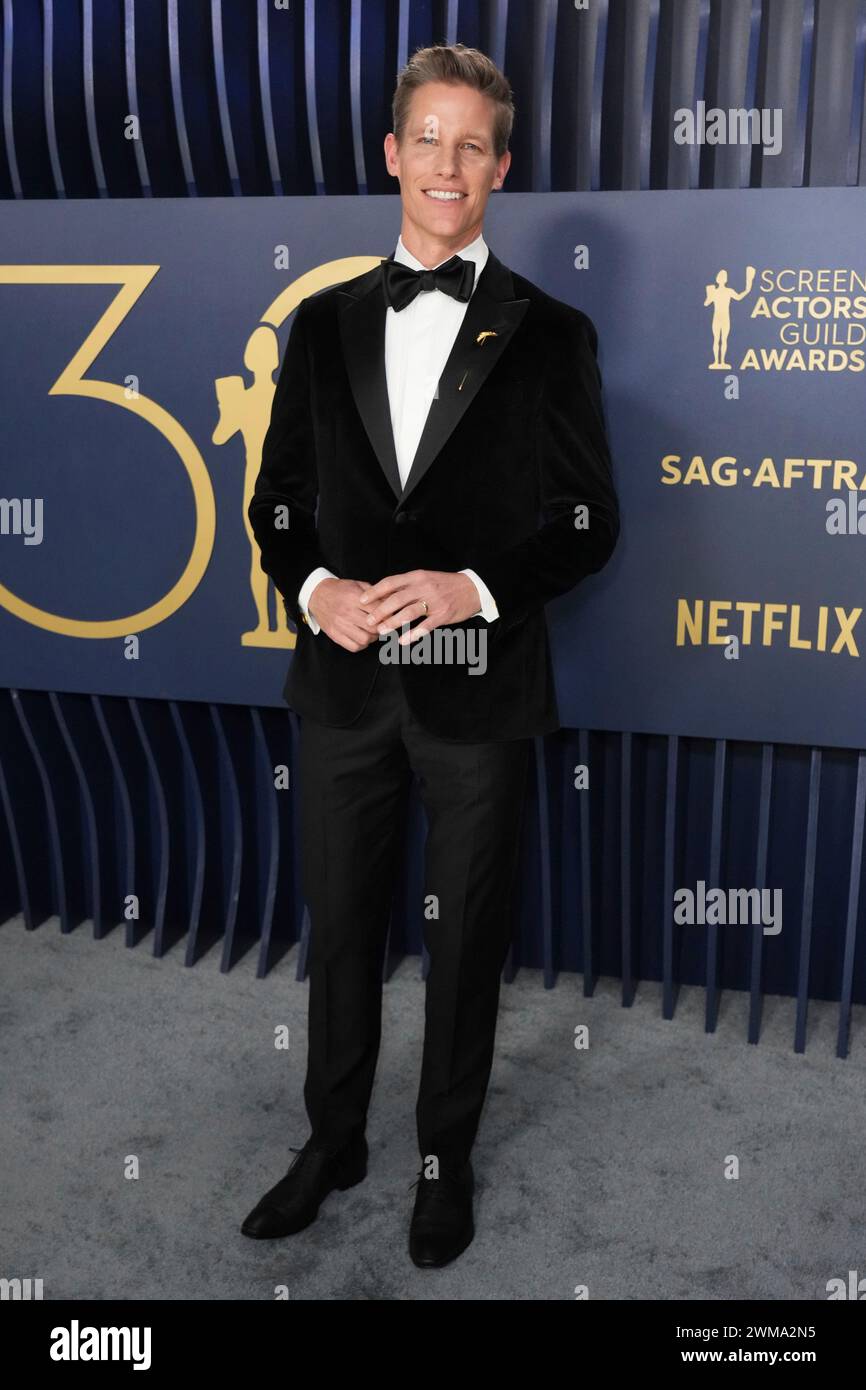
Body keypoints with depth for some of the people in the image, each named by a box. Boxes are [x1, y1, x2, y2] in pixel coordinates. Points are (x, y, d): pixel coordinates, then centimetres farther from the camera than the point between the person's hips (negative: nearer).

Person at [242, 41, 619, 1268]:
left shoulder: (550, 334, 0)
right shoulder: (324, 324, 8)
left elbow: (589, 519, -2)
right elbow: (278, 497, 9)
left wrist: (481, 587, -19)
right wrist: (312, 589, -12)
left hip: (480, 693, -2)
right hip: (345, 683, 3)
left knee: (468, 940, 12)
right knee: (340, 931, 16)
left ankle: (447, 1158, 34)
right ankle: (333, 1142, 38)